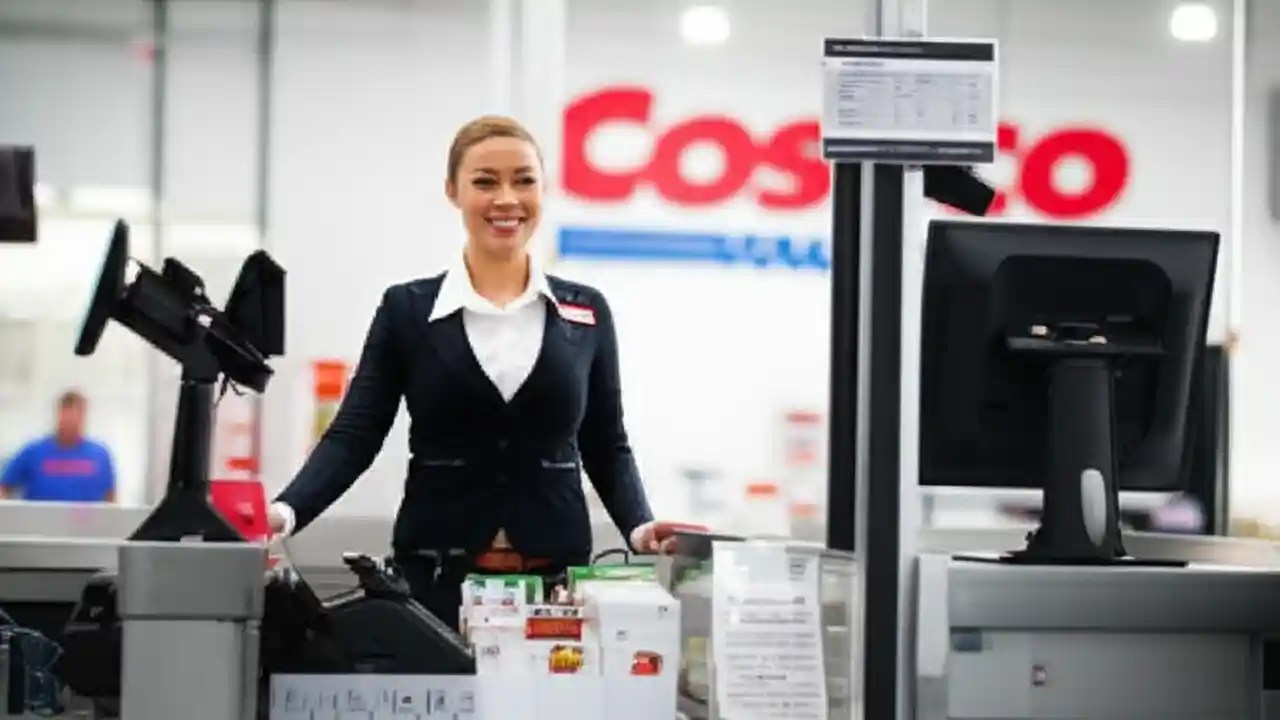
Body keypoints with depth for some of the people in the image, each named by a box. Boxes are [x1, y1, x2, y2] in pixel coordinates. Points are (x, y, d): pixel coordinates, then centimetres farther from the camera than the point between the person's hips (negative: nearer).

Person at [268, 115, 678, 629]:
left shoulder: (586, 312, 8)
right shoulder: (407, 309, 3)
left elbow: (606, 448, 11)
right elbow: (354, 435, -1)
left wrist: (640, 528, -7)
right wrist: (285, 513, -18)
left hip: (554, 578, 1)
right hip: (437, 579, -1)